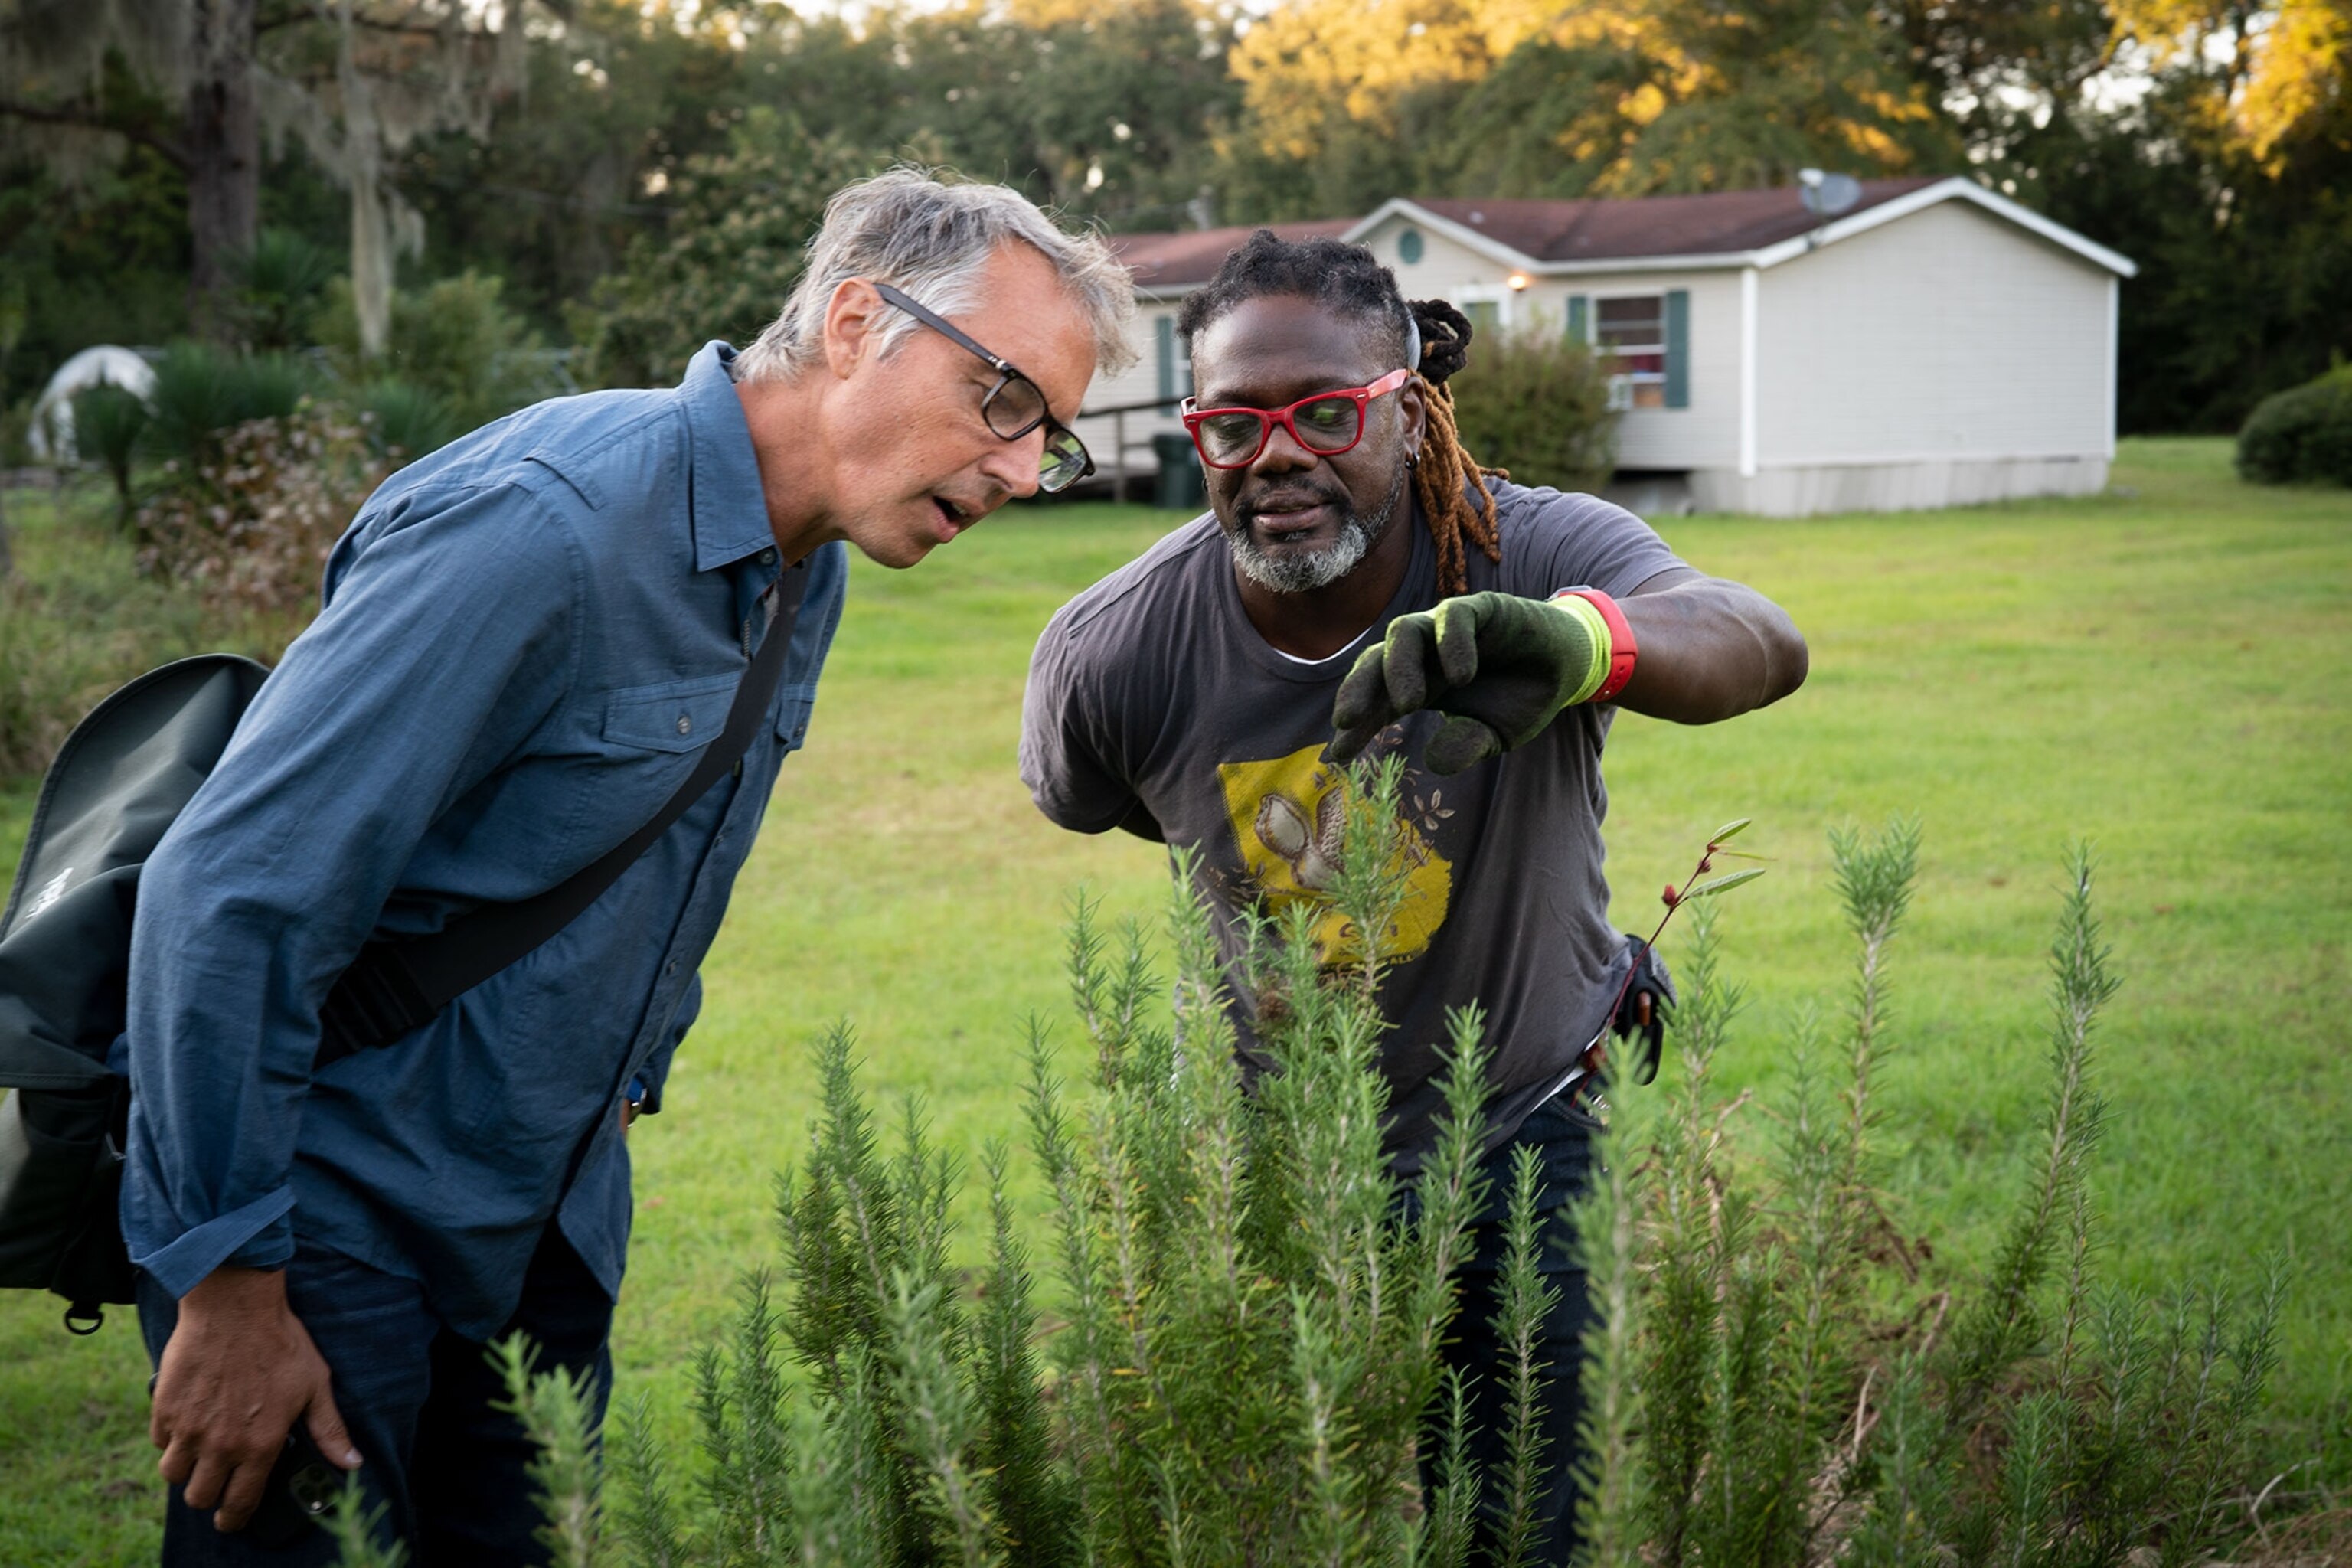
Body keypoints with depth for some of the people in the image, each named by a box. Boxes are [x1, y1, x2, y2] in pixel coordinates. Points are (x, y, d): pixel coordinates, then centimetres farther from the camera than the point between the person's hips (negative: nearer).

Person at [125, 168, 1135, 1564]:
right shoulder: (547, 525, -25)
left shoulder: (806, 571, 4)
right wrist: (232, 1290, -22)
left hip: (551, 1227, 8)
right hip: (332, 1225, -8)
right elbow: (232, 897, -25)